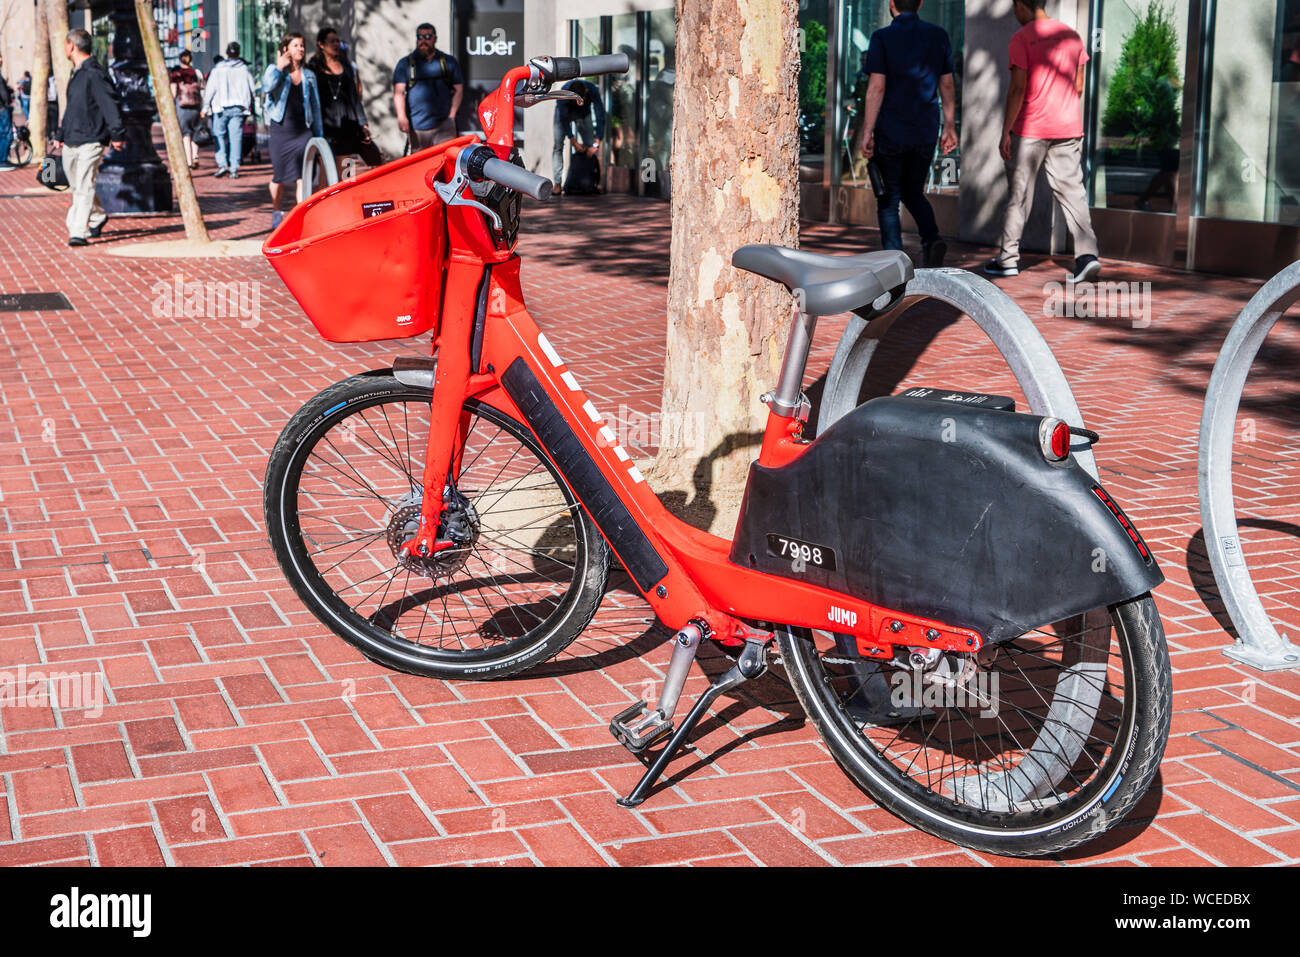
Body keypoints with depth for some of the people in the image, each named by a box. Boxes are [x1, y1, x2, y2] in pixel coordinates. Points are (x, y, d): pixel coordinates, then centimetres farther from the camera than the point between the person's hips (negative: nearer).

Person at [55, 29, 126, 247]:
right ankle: (97, 216, 36)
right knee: (76, 186, 16)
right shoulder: (76, 74, 18)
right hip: (71, 142, 9)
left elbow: (110, 105, -18)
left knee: (84, 187, -12)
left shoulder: (94, 74, -12)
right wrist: (60, 135, 26)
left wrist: (117, 134, -24)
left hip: (90, 141, -9)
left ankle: (78, 232, -16)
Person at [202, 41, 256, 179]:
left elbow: (210, 90, -3)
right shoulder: (244, 69, 4)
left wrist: (205, 108, 3)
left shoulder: (217, 69, -1)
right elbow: (252, 90, 7)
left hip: (221, 107, -2)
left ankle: (222, 164, -8)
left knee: (219, 136, 6)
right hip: (238, 108, 2)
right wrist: (249, 105, 19)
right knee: (236, 137, 3)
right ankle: (234, 169, 1)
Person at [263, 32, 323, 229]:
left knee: (303, 175, -8)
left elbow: (315, 105, 14)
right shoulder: (274, 70, 3)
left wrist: (319, 135, 11)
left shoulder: (308, 75, 11)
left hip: (303, 131, 2)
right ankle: (276, 213, 23)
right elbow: (266, 87, -18)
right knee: (279, 175, 6)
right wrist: (279, 68, -22)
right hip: (281, 129, -2)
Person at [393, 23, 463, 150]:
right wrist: (401, 116, -14)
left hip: (443, 125, 0)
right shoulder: (405, 63, 10)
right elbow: (398, 92, 2)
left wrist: (451, 116, -2)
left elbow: (458, 90, 11)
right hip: (416, 127, 0)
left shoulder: (449, 62, 13)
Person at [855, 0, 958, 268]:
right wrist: (949, 126, 14)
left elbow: (877, 88, -13)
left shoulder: (882, 38, -9)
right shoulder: (939, 36, 4)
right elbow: (946, 85, 7)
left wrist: (866, 132, -10)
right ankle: (932, 239, -7)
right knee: (913, 194, 19)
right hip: (925, 134, 4)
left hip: (890, 133, -4)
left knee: (889, 201, 5)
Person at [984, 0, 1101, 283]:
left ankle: (1009, 259, 12)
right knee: (1072, 191, 4)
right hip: (1068, 128, 4)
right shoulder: (1071, 36, 9)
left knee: (1019, 194, 5)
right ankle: (1087, 254, -9)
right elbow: (1078, 87, 13)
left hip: (1030, 129, -4)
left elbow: (1017, 89, -14)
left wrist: (1006, 131, -11)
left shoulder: (1022, 38, -8)